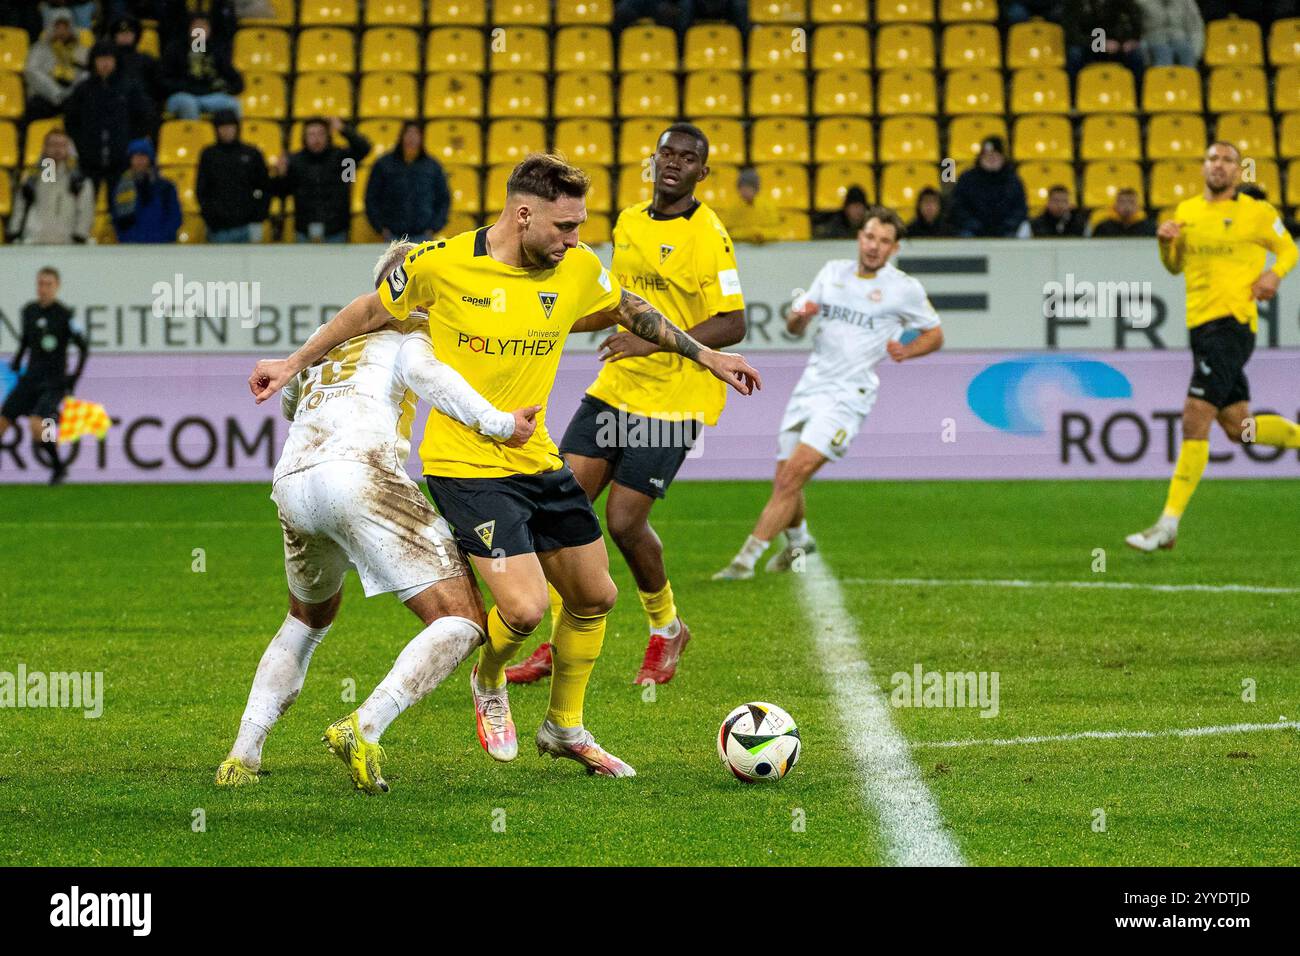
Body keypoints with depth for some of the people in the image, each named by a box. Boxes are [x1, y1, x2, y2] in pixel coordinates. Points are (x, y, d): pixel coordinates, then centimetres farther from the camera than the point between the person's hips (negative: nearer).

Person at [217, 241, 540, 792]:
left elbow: (288, 404, 52)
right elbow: (422, 371, -5)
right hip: (361, 472, -6)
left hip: (292, 483, 7)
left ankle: (242, 756, 21)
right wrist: (497, 423, -8)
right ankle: (363, 730, -26)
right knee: (462, 622, -6)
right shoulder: (417, 330, 19)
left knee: (309, 619, 33)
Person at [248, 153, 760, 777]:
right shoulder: (441, 264, -15)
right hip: (465, 464, -6)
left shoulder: (577, 270, -3)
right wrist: (298, 362, 10)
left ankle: (565, 729, 34)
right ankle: (489, 684, 17)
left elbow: (630, 310, 18)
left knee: (595, 596, 12)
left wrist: (706, 355, 23)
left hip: (539, 461, 6)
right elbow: (374, 311, 3)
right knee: (525, 608, -18)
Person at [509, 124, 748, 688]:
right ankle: (561, 645, 9)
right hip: (615, 388, 7)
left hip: (673, 399, -7)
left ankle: (666, 630, 19)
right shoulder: (628, 223, 10)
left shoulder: (707, 236, -13)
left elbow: (733, 325, -18)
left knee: (623, 521, -8)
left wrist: (656, 341, -23)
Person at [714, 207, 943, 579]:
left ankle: (746, 559, -18)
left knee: (795, 473, -18)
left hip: (847, 395, -5)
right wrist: (798, 316, -9)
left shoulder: (904, 289, -1)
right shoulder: (833, 272, 12)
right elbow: (794, 327, 15)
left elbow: (934, 334, 10)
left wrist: (906, 351, -10)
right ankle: (799, 542, 38)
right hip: (810, 386, 5)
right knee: (783, 481, 7)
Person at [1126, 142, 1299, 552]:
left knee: (1195, 419, -16)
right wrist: (1165, 242, 3)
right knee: (1237, 426, 12)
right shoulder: (1187, 210, 15)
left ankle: (1169, 525, -17)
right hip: (1200, 323, 7)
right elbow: (1174, 267, 24)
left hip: (1232, 321, -7)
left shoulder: (1257, 213, 0)